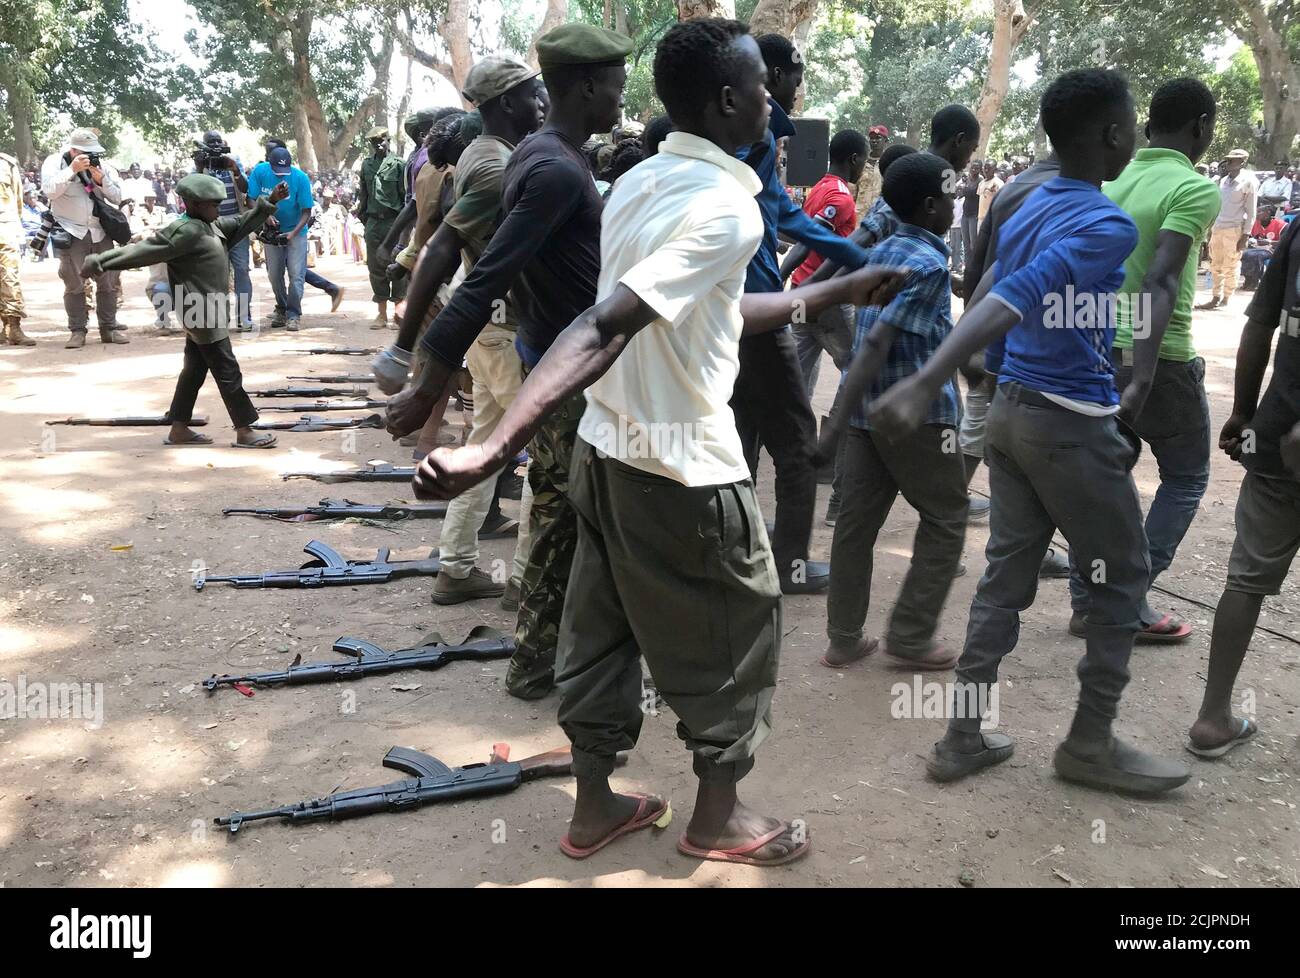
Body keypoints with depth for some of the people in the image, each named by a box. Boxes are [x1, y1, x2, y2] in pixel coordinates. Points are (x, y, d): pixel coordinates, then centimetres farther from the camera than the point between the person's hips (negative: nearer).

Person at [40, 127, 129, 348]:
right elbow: (49, 191, -18)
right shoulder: (55, 162, -3)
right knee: (74, 284, -4)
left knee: (108, 282, 3)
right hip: (71, 234, -3)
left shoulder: (102, 165, 6)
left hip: (101, 232, 3)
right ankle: (77, 331, 3)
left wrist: (101, 178, -14)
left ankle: (109, 328, 13)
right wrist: (72, 170, -24)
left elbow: (117, 198, 2)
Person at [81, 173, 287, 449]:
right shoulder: (184, 232, -20)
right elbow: (144, 251, -21)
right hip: (202, 314, -10)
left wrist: (270, 202, 9)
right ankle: (245, 432, 2)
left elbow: (242, 224, 19)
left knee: (195, 369, 14)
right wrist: (100, 261, -21)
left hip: (207, 312, 10)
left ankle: (179, 430, 21)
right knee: (227, 372, -4)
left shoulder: (213, 226, 9)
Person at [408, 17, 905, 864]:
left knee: (604, 628, 17)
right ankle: (718, 818, 29)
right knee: (741, 629, 13)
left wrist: (838, 292, 25)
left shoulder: (638, 184, 7)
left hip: (606, 450, 8)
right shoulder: (727, 207, -21)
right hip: (686, 468, -8)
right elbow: (604, 329, -33)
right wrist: (496, 448, -41)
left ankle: (594, 808, 33)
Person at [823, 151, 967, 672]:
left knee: (856, 521, 8)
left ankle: (844, 640, 14)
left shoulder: (882, 251, 13)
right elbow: (878, 340, -24)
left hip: (868, 410, 8)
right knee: (945, 520, 7)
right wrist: (841, 413, -27)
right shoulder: (930, 265, -13)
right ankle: (910, 638, 8)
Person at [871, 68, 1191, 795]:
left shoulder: (1027, 212, 10)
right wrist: (926, 384, -43)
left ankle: (965, 736, 16)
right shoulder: (1109, 225, -18)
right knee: (1123, 580, 9)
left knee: (1007, 578, 12)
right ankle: (1092, 744, 19)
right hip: (1073, 427, -8)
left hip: (1012, 409, 8)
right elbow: (1012, 301, -32)